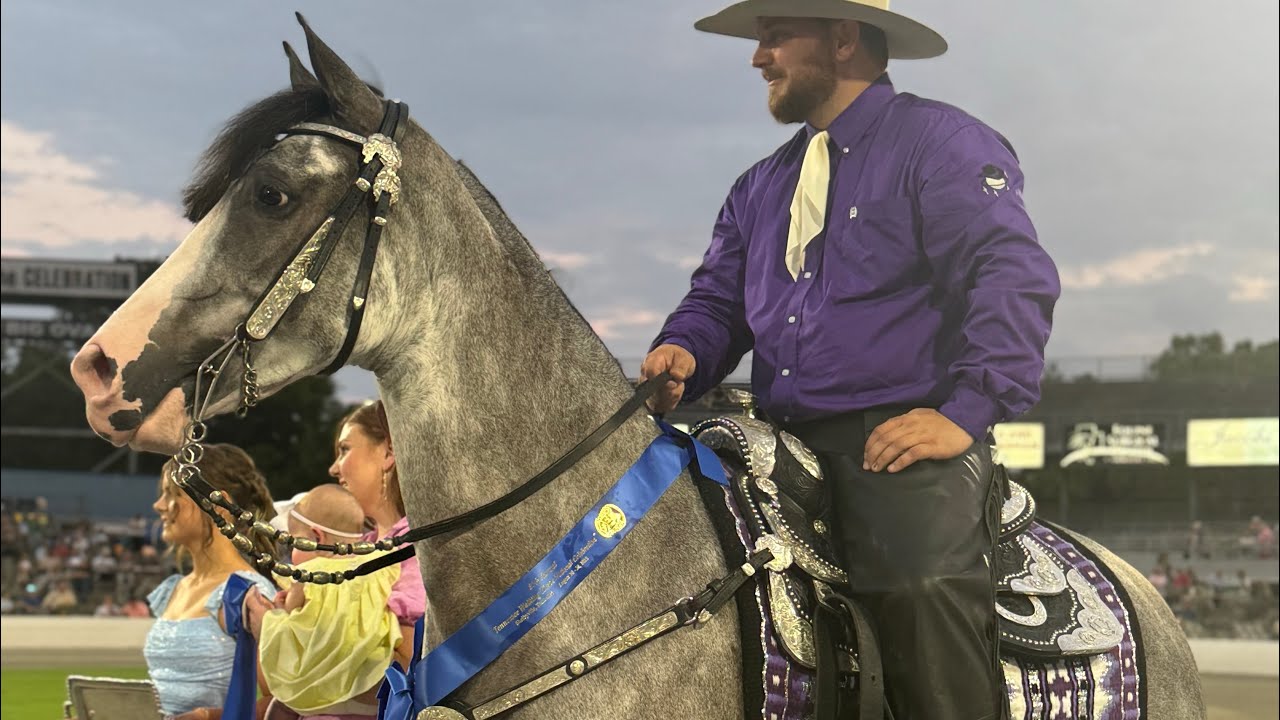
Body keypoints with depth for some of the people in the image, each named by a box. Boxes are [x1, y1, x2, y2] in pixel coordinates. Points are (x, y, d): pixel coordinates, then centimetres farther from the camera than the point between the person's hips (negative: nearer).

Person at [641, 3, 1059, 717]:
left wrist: (967, 412, -21)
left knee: (924, 583, -32)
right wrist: (681, 352, -3)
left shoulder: (942, 143, 0)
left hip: (905, 441, -7)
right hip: (787, 445, 7)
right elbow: (718, 299, 22)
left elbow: (1015, 281, -10)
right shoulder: (761, 186, 24)